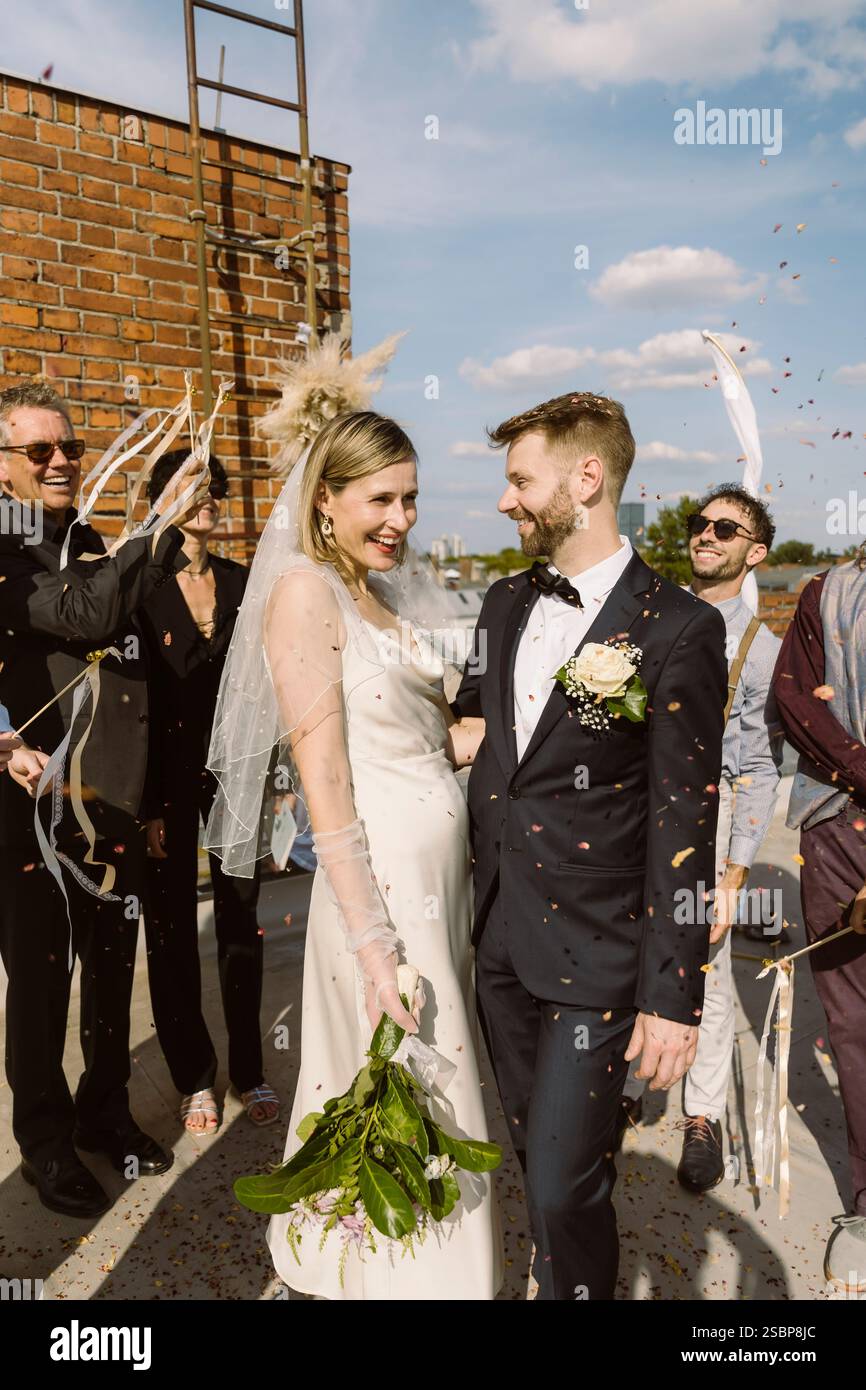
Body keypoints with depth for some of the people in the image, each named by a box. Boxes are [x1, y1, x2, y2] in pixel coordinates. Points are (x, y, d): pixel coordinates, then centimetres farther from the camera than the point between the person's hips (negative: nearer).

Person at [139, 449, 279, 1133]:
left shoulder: (241, 582, 6)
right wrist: (146, 805, -13)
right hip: (169, 774, -3)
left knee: (241, 920, 11)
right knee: (173, 927, 9)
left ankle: (249, 1069, 27)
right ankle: (195, 1076, 27)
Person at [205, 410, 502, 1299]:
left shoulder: (389, 594, 12)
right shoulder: (305, 590, -12)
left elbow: (431, 738, 11)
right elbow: (324, 781, -18)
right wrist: (372, 942, -19)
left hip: (440, 867, 9)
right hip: (381, 880, -8)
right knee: (406, 1102, 6)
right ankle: (408, 1276, 30)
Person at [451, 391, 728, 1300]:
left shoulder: (678, 629, -13)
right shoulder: (504, 604, 6)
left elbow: (685, 823, -13)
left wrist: (673, 994, -11)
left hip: (595, 955, -6)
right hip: (498, 940, 6)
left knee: (565, 1185, 2)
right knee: (535, 1160, 21)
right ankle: (560, 1277, 46)